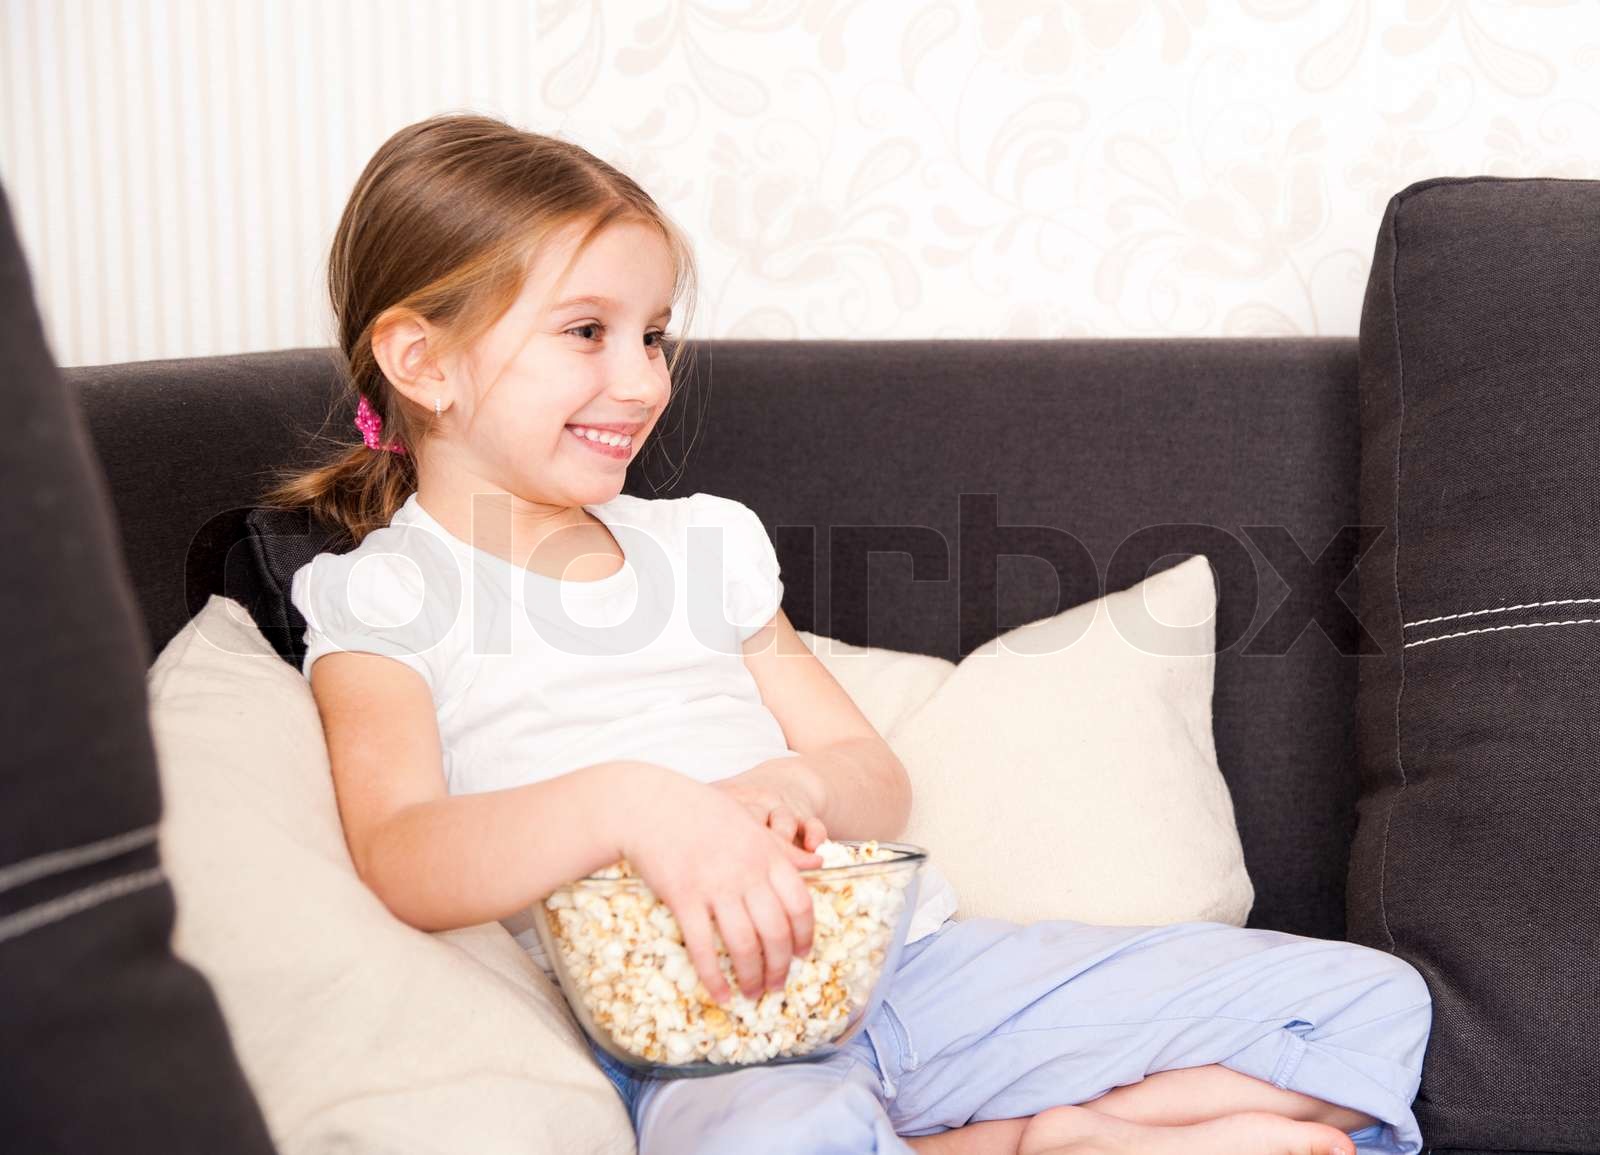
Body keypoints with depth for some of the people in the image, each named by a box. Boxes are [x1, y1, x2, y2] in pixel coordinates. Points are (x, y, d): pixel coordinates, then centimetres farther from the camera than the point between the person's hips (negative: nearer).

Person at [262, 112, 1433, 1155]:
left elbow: (879, 782, 17)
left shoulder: (702, 539, 20)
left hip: (903, 958, 5)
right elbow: (404, 864, -13)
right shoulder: (379, 599, 5)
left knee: (1368, 1003, -3)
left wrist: (798, 784, -8)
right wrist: (628, 803, -31)